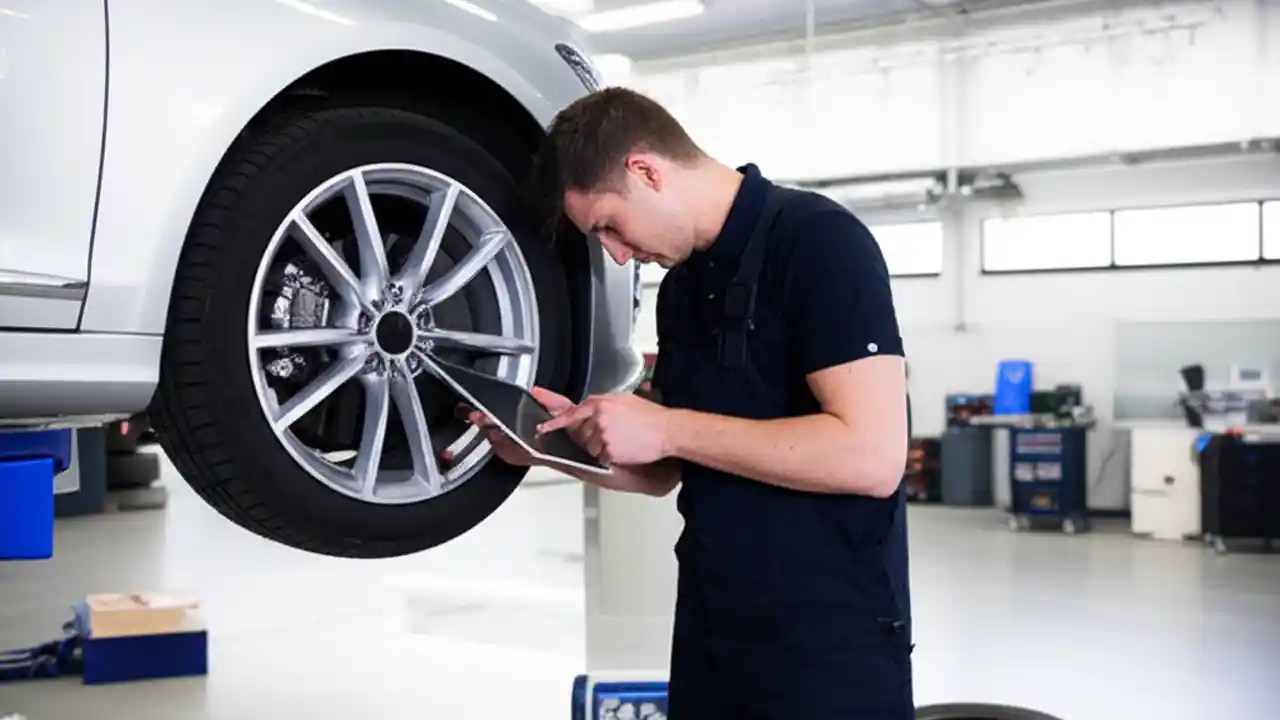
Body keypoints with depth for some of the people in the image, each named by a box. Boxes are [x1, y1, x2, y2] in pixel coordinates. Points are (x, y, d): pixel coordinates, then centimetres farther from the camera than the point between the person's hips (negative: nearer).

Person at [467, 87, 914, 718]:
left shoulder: (818, 240, -13)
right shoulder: (681, 285, 11)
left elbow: (872, 457, -23)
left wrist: (668, 428, -19)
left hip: (831, 639, -8)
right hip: (708, 630, 8)